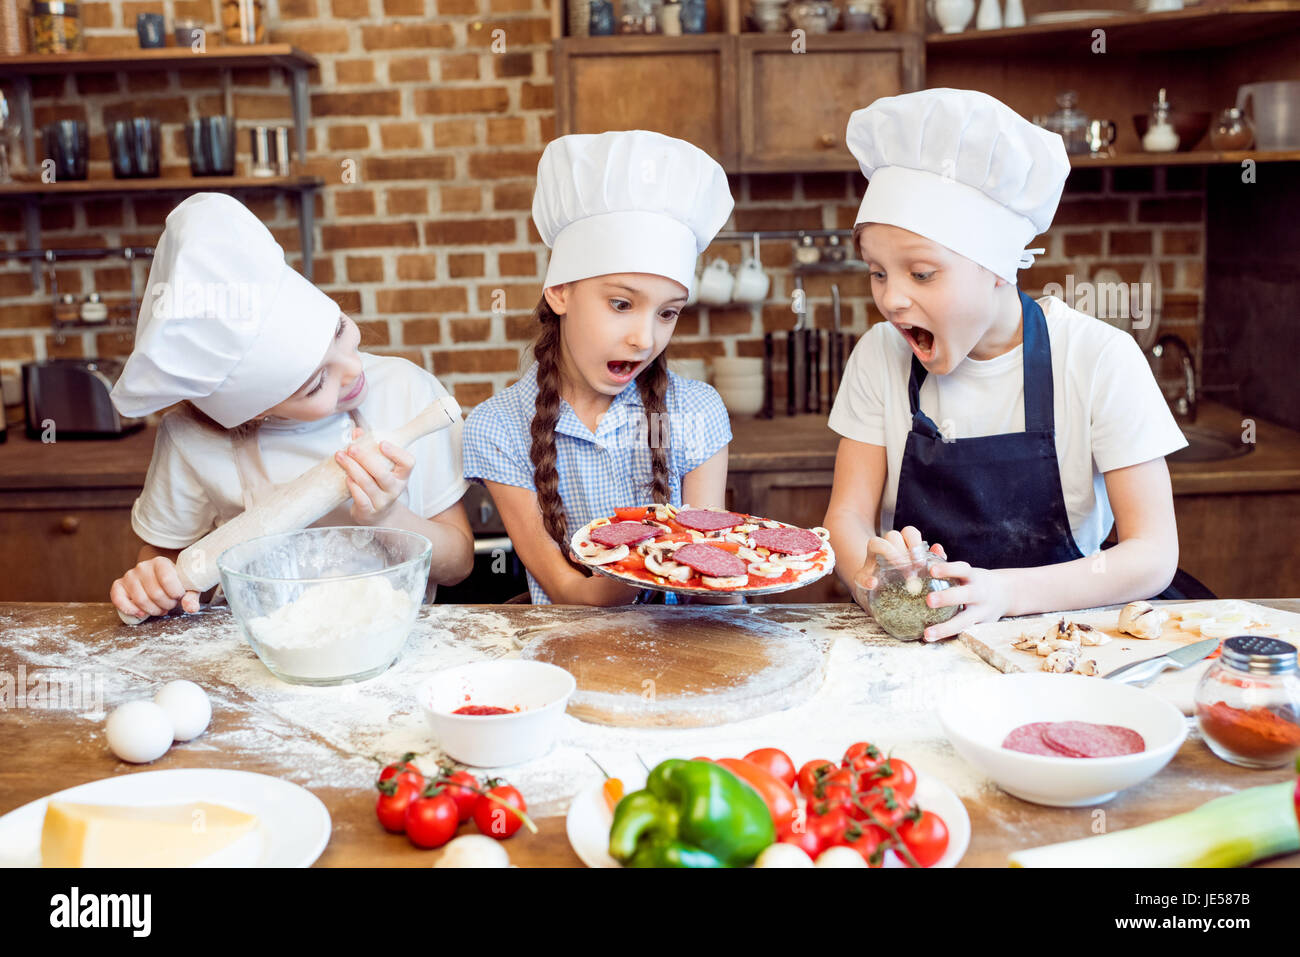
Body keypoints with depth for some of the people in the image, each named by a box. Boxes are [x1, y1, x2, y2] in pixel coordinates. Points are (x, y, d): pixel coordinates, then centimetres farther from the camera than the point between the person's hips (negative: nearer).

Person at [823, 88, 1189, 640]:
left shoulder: (1100, 358, -10)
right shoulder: (883, 353, -1)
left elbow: (1154, 554, -13)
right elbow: (847, 514, -1)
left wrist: (1007, 592, -30)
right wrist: (868, 573, -26)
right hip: (919, 639, 2)